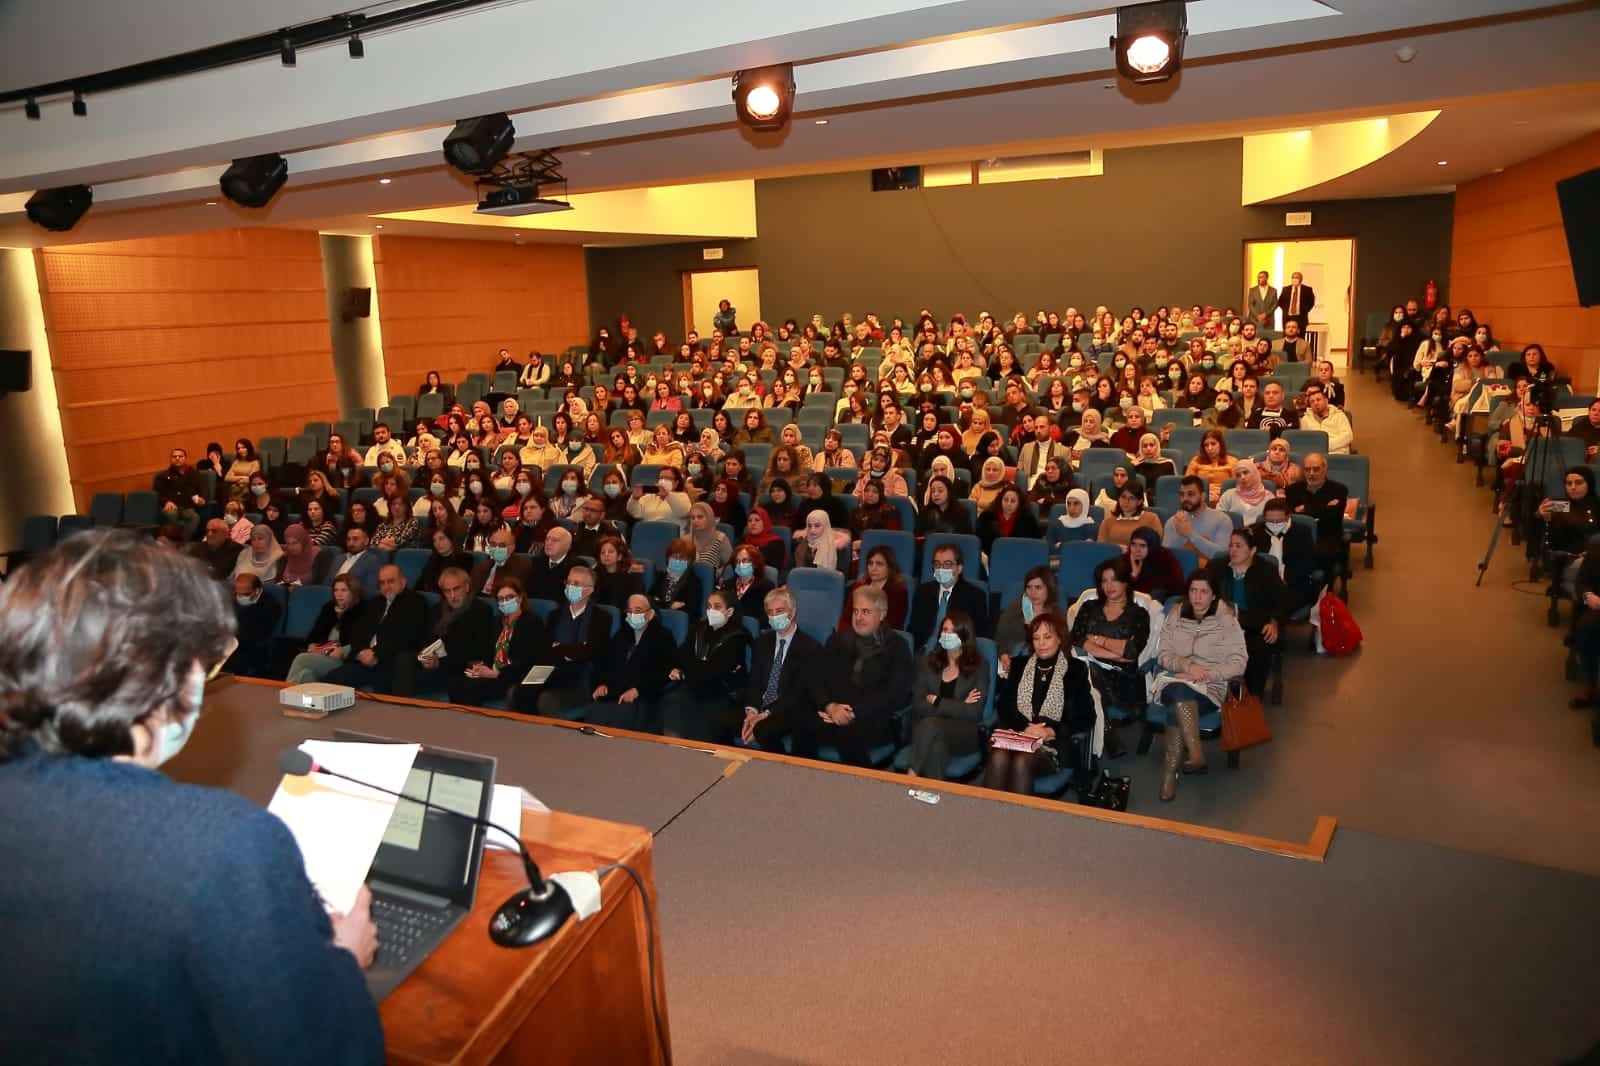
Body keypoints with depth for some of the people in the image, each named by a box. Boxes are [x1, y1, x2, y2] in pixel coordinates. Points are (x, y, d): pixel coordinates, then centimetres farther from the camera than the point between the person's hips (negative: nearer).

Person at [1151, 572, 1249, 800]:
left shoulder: (1226, 620, -1)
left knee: (1180, 706, -35)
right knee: (1180, 692, -36)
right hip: (1175, 680, 2)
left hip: (1211, 686, -2)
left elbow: (1238, 663, -7)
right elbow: (1164, 656, 5)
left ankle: (1170, 771, -30)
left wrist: (1205, 674, -20)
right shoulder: (1175, 614, 8)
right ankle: (1196, 755, -34)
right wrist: (1188, 665, -15)